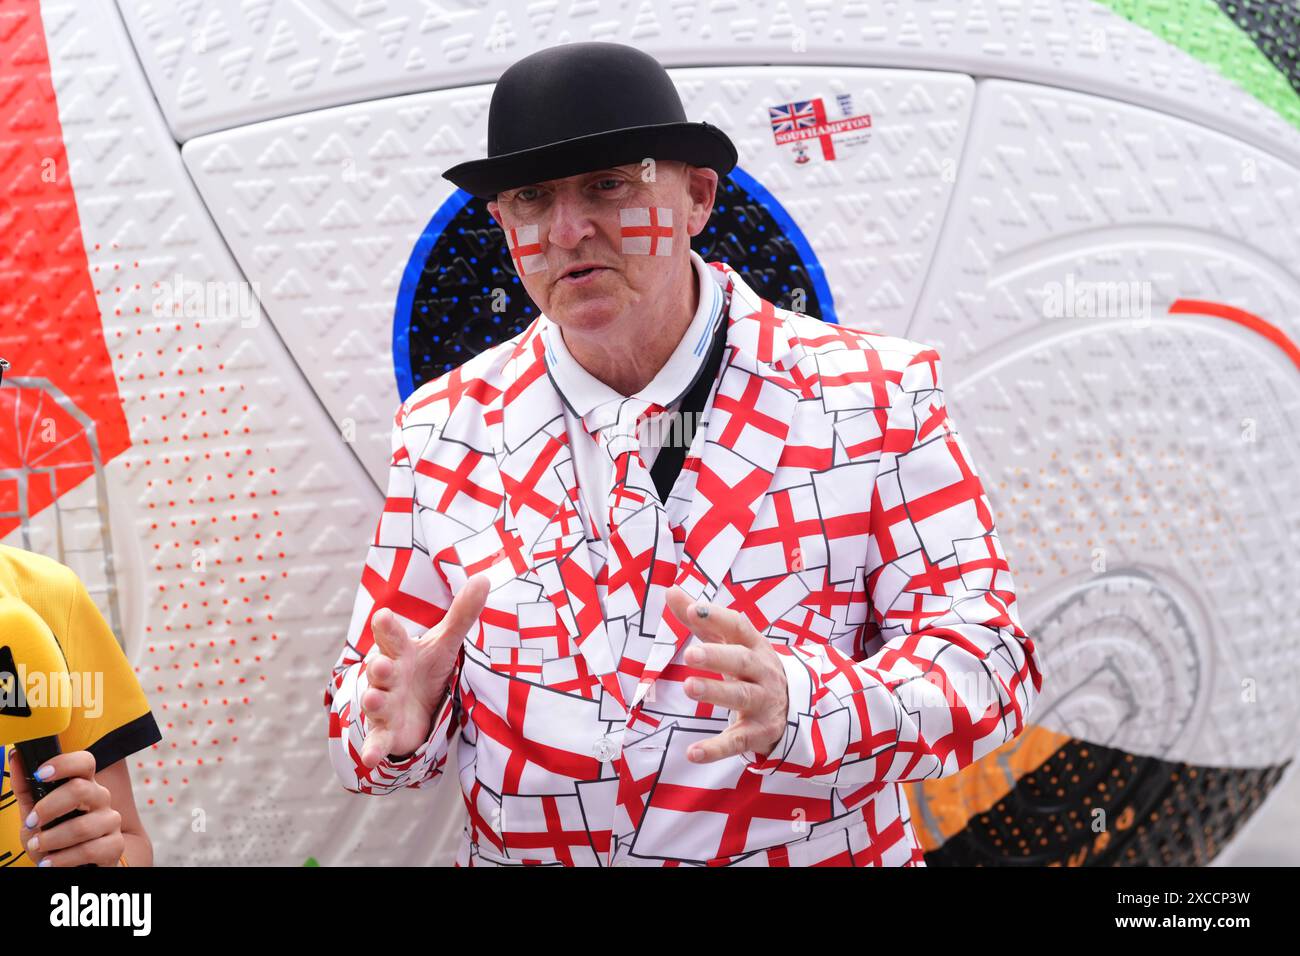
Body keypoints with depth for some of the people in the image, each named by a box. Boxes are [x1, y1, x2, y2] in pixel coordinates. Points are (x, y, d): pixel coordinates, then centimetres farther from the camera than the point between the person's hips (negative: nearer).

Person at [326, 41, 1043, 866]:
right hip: (516, 855, 2)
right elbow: (368, 705, 6)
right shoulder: (445, 429, 3)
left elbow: (984, 655, -9)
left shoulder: (875, 396, -4)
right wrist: (399, 722, -16)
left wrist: (796, 704, -26)